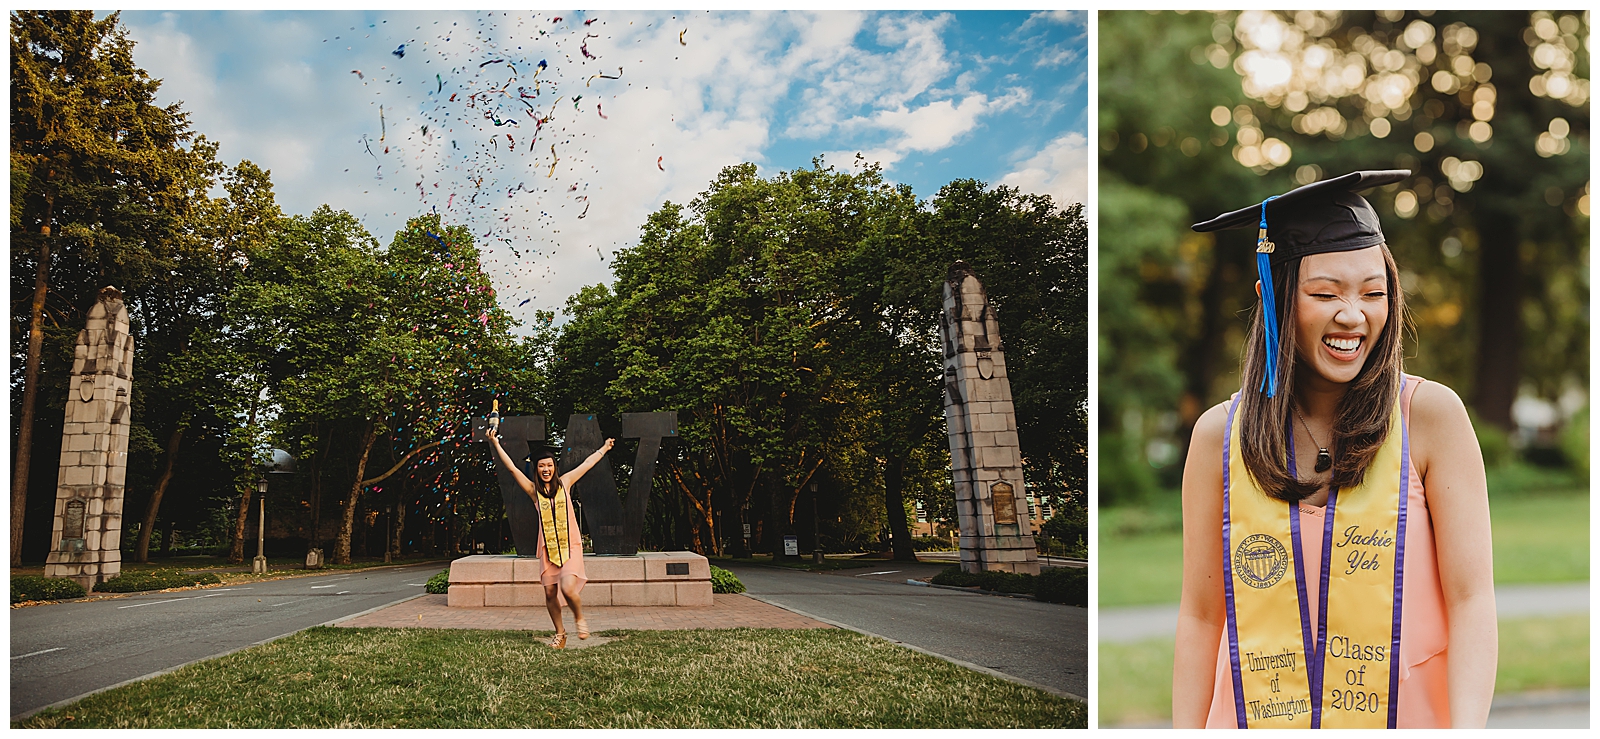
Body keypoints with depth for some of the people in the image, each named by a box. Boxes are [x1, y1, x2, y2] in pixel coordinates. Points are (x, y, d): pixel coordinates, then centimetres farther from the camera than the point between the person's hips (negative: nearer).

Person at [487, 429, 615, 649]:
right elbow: (511, 467, -4)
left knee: (568, 589, -18)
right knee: (550, 594, 5)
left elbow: (587, 463, 16)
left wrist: (604, 449, 28)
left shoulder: (564, 483, 4)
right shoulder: (533, 490, 3)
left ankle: (579, 618, 12)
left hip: (570, 547, -2)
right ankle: (560, 633, 26)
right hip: (548, 549, 2)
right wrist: (496, 445, -10)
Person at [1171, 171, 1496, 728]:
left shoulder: (1430, 416, -9)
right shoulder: (1220, 436, -5)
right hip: (1255, 721, 1)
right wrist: (1187, 731, -8)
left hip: (1407, 718, -1)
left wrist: (1467, 729, -25)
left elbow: (1471, 598, -12)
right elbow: (1200, 616, -2)